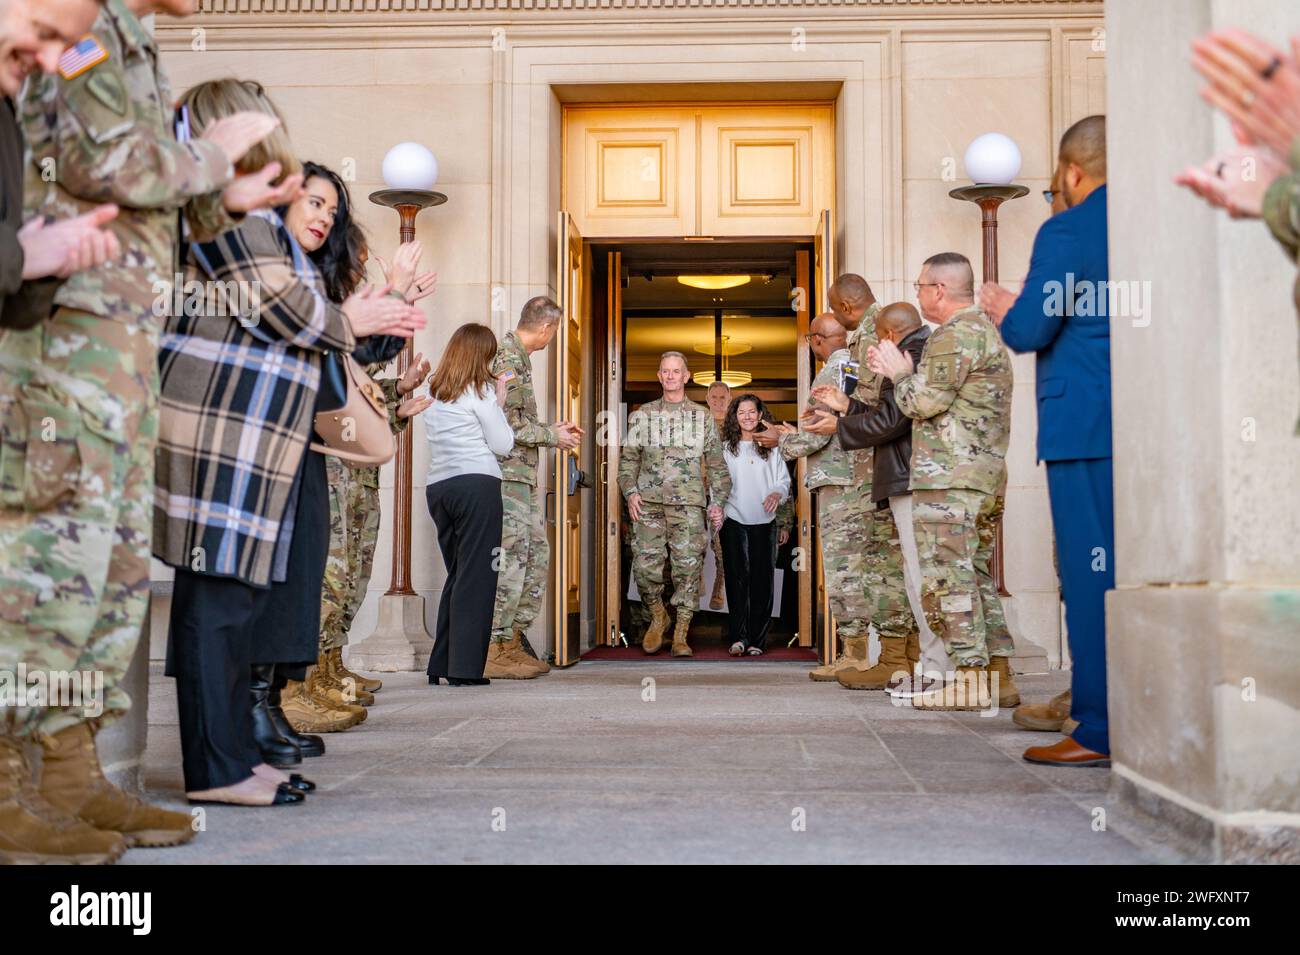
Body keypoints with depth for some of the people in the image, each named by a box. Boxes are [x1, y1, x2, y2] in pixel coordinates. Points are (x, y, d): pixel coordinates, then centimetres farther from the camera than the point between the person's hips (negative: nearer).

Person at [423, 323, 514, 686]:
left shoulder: (433, 392, 15)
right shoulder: (480, 390, -4)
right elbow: (503, 445, -3)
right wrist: (500, 403, 9)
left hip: (437, 486, 7)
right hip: (476, 483, -7)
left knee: (456, 574, 15)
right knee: (477, 576, -4)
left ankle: (442, 665, 14)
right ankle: (465, 667, -8)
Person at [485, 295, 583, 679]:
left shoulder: (519, 357, 19)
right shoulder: (508, 358, -13)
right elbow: (509, 422, -20)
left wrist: (554, 430, 19)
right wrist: (553, 436, -9)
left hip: (523, 475, 11)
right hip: (507, 473, -10)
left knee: (536, 555, 11)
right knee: (511, 558, -10)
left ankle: (513, 642, 16)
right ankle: (494, 651, -7)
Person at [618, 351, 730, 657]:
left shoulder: (703, 416, 13)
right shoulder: (642, 415, 14)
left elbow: (716, 463, 11)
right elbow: (628, 458, 12)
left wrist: (718, 501, 2)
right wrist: (630, 491, -3)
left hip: (689, 504, 0)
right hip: (649, 502, 1)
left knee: (688, 568, -4)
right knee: (645, 565, -6)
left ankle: (681, 635, 3)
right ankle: (657, 617, 18)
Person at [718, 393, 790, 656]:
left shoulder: (772, 447, 7)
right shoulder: (726, 448, 7)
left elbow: (784, 479, 7)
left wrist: (778, 493, -15)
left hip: (764, 522, 1)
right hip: (734, 520, -1)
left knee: (762, 580, 1)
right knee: (737, 578, -5)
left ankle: (757, 640, 6)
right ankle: (738, 638, -5)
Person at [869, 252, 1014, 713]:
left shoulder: (956, 335, -11)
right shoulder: (985, 330, 23)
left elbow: (926, 402, -14)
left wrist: (899, 373, 4)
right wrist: (901, 371, 15)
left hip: (949, 477, -11)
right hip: (986, 474, 11)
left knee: (947, 577, -9)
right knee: (976, 575, 12)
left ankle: (969, 678, -9)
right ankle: (998, 677, 12)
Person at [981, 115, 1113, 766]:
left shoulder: (1067, 232, -7)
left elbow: (1030, 332, -11)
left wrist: (1002, 309, 12)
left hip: (1087, 426, -7)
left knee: (1092, 574, -4)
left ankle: (1100, 732, -2)